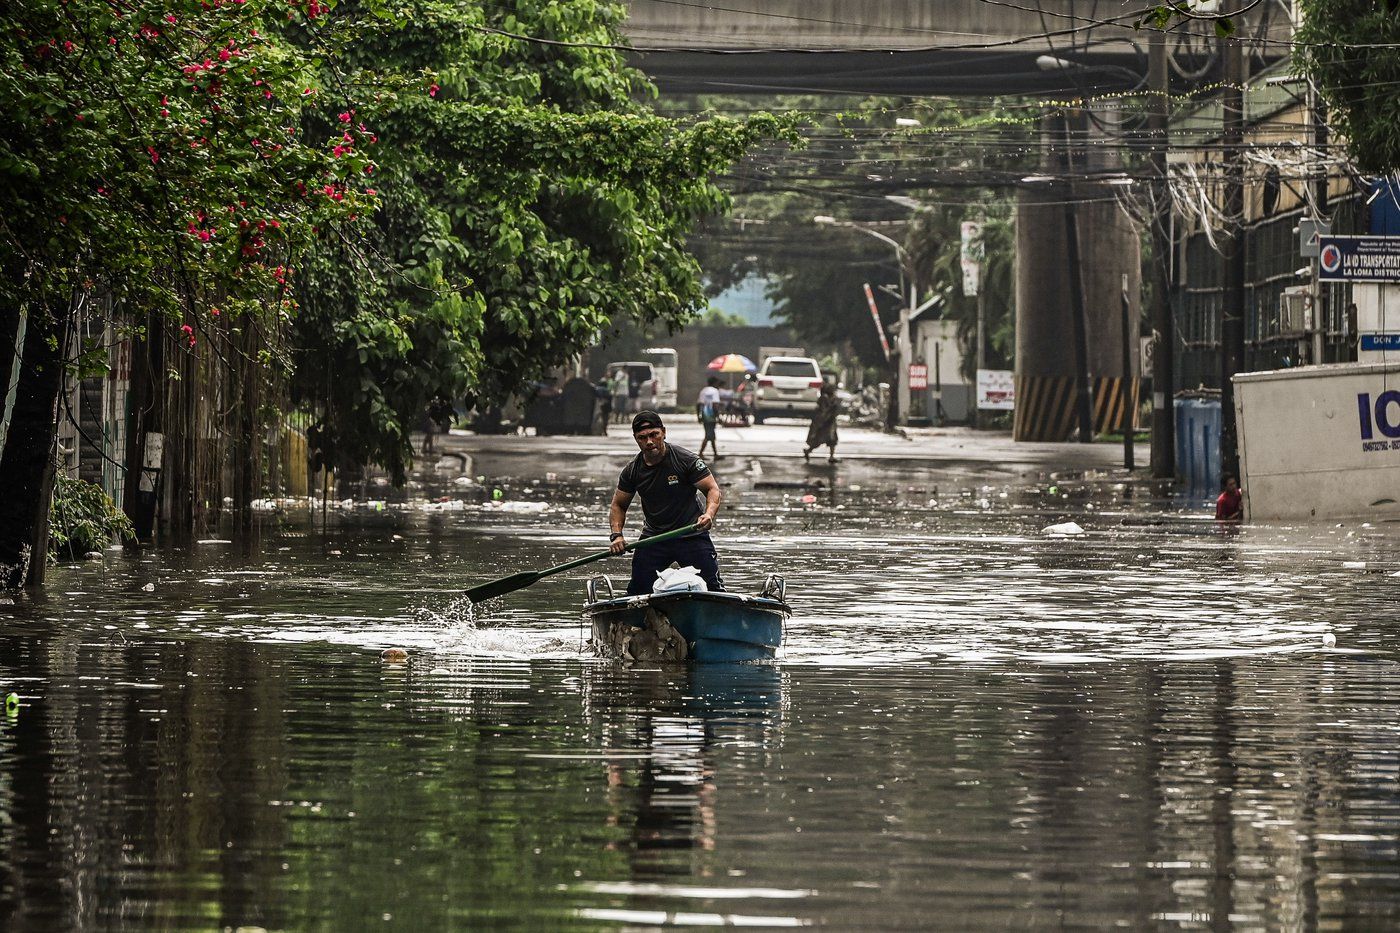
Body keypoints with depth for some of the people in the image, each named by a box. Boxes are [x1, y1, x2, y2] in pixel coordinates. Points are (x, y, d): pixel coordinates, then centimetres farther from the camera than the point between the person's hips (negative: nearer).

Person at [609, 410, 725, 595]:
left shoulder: (686, 460, -12)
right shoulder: (632, 471, -1)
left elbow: (713, 490, -11)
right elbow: (618, 505, 10)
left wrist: (709, 514, -32)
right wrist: (616, 535, -8)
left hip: (691, 535, -3)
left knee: (712, 589, -13)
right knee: (637, 593, -3)